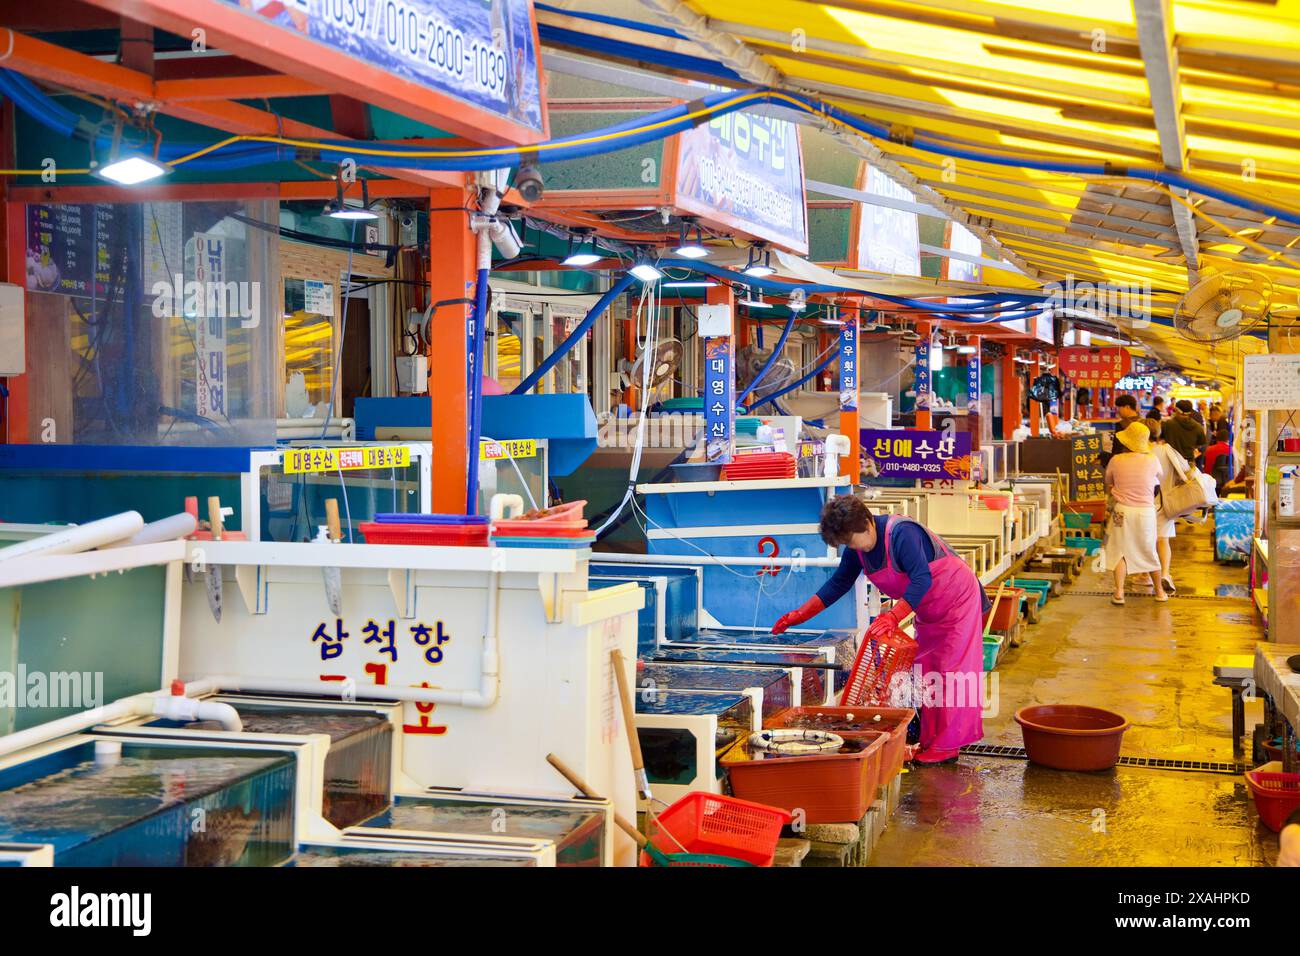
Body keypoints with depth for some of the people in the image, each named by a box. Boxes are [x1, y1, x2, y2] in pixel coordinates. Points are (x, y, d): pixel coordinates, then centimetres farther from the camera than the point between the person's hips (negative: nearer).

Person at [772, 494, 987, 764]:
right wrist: (800, 615, -4)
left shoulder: (901, 533, -33)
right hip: (929, 611, 9)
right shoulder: (858, 548, -6)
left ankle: (948, 746, -8)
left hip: (958, 600, -9)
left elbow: (921, 580, -40)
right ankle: (930, 742, 17)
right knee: (926, 672, 11)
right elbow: (838, 584, 3)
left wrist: (893, 616, -50)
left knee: (951, 671, -9)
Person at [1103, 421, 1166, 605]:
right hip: (1146, 512, 1)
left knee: (1120, 551, 5)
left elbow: (1108, 482, 8)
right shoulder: (1152, 460, -8)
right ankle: (1160, 591, 26)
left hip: (1122, 511, -1)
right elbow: (1159, 477, 13)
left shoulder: (1116, 460, -8)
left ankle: (1119, 592, -5)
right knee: (1149, 552, 15)